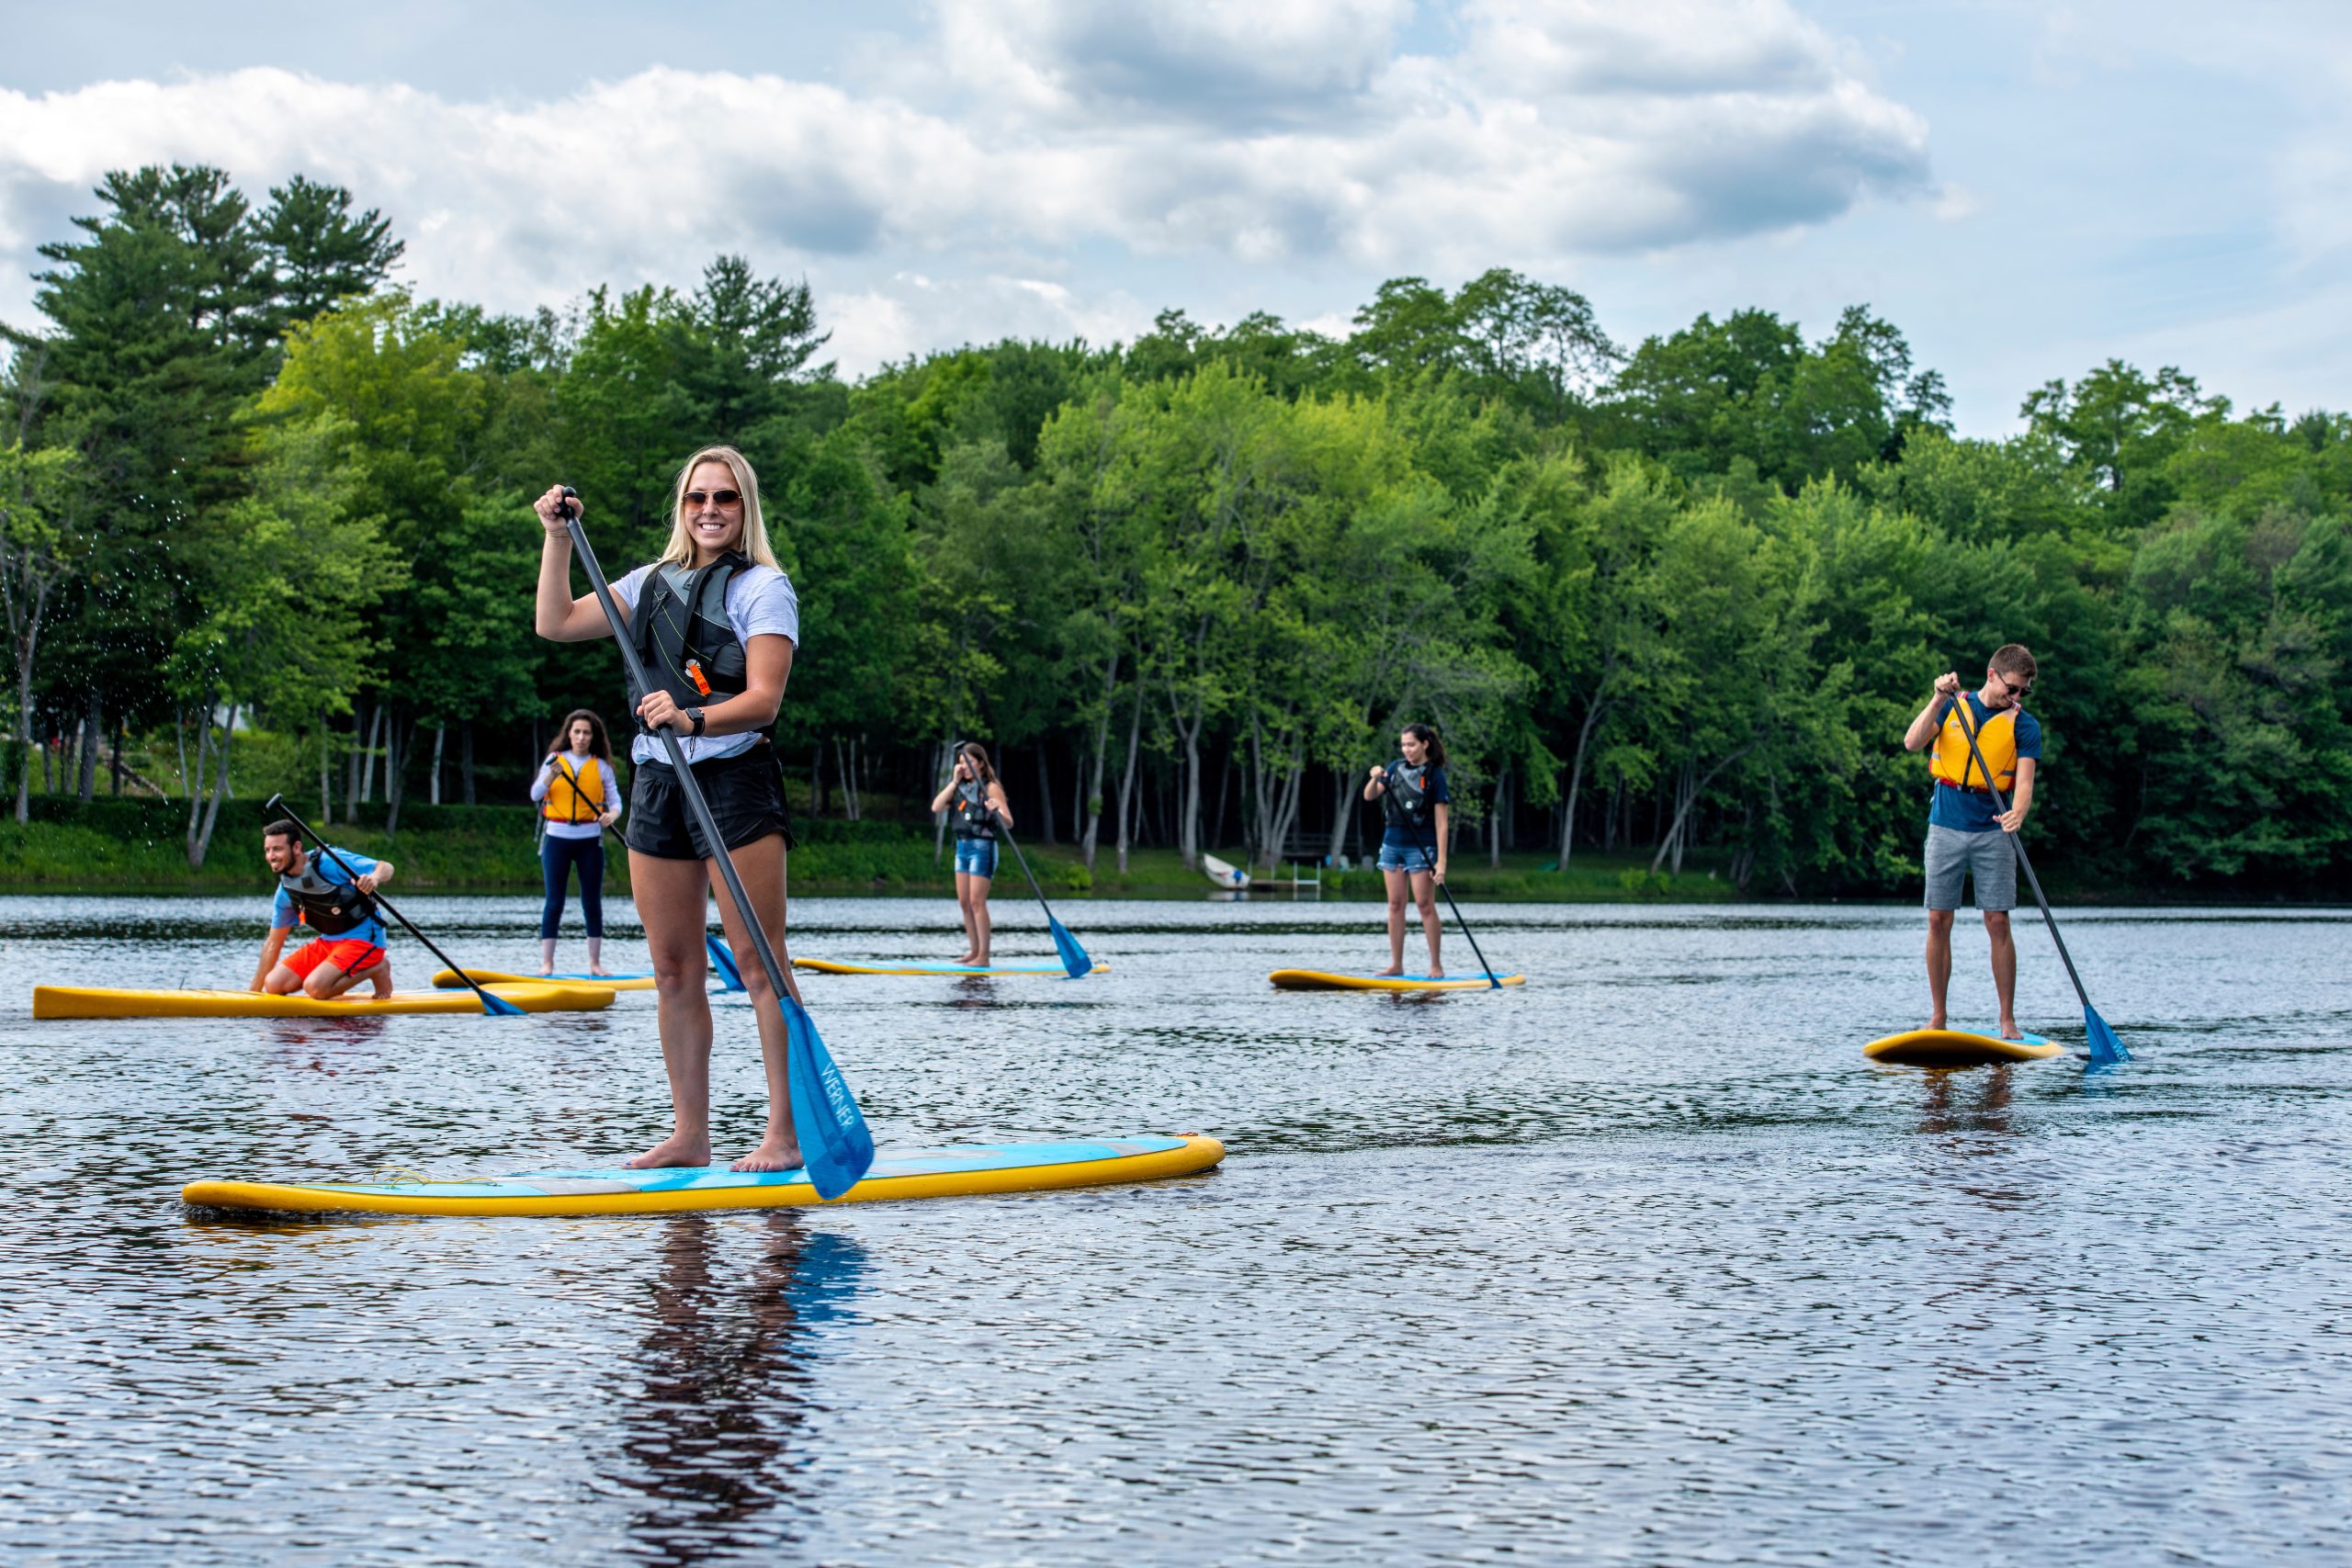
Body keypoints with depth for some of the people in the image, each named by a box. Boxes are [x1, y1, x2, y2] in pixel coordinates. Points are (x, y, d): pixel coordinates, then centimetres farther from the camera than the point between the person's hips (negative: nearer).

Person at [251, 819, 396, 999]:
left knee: (315, 987, -28)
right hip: (327, 942, 7)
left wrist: (374, 877, -43)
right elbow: (273, 944, 13)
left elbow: (386, 868, -17)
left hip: (362, 939, -7)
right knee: (273, 985, -7)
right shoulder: (286, 891, 4)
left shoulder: (329, 861, -16)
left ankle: (376, 969, -4)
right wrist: (253, 991, 13)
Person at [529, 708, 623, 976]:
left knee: (592, 902, 3)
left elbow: (614, 800, 2)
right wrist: (551, 777, -19)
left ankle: (595, 962, 9)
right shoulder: (555, 759, 5)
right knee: (554, 902, -3)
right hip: (557, 837, -1)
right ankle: (547, 963, -2)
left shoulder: (601, 766, 6)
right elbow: (535, 794, -1)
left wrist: (612, 814, -20)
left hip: (589, 840, 1)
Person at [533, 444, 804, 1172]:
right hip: (657, 785, 6)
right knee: (674, 972, 6)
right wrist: (557, 536, 11)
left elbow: (763, 699, -13)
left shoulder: (762, 586, -2)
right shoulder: (653, 582, 18)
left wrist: (692, 718, -30)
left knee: (760, 964, -8)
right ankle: (689, 1134, 11)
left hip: (735, 783, -6)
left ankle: (784, 1135, -8)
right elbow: (556, 623, 18)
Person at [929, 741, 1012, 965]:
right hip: (962, 846, 8)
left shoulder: (991, 788, -8)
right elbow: (936, 807, 1)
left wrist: (997, 812, -37)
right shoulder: (961, 787, 13)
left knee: (976, 901, -12)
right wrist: (955, 782, -2)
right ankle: (974, 951, 17)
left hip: (982, 847, -8)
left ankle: (984, 956, -11)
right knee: (964, 902, 9)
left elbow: (1009, 823, -15)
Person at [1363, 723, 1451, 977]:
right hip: (1392, 843, 6)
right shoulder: (1396, 768, 8)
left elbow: (1441, 823, -12)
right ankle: (1396, 964, 10)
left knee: (1425, 905, -6)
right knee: (1395, 904, 6)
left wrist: (1441, 861, -17)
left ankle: (1436, 965, 1)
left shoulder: (1434, 775, -8)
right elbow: (1369, 796, 9)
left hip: (1420, 847, -5)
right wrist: (1375, 778, -14)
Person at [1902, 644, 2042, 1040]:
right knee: (1939, 922, 0)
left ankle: (2008, 1021, 1)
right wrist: (1938, 699, -16)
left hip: (1993, 833, -1)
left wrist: (2018, 813, -31)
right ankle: (1937, 1019, 8)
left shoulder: (2024, 725, 1)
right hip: (1945, 827, 1)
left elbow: (2024, 781, -11)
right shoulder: (1954, 707, 6)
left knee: (1998, 922, -5)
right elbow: (1912, 743, -6)